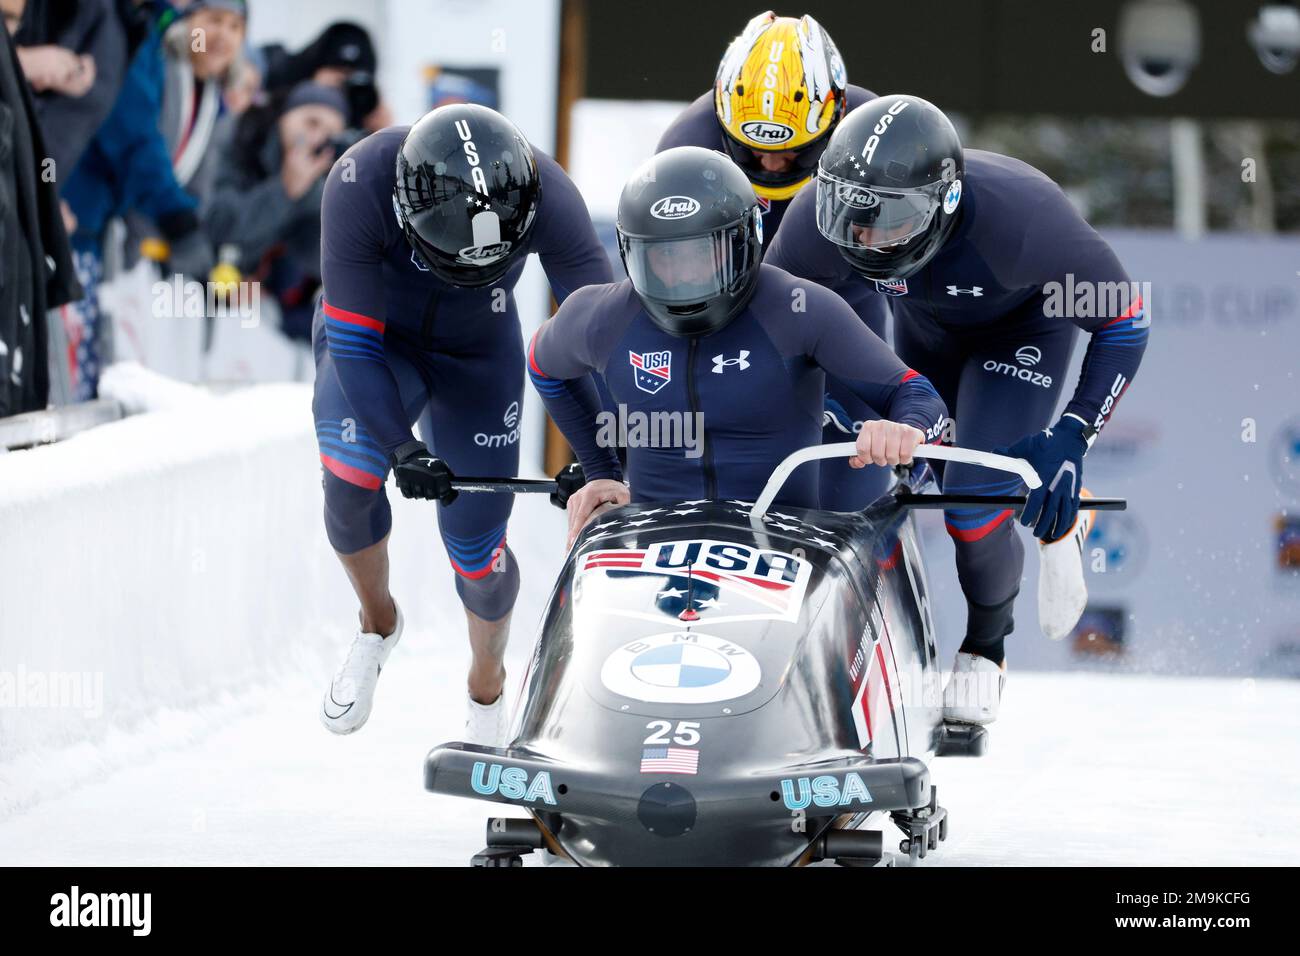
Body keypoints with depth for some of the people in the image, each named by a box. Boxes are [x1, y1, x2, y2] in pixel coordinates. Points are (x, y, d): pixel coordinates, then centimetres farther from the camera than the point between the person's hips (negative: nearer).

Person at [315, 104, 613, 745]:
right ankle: (376, 622, 3)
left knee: (477, 540, 0)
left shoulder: (546, 193, -32)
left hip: (477, 353, 1)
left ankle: (488, 686, 31)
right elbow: (353, 338, -30)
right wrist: (400, 446, -38)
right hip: (371, 337, -1)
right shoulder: (360, 184, -36)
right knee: (350, 478, -27)